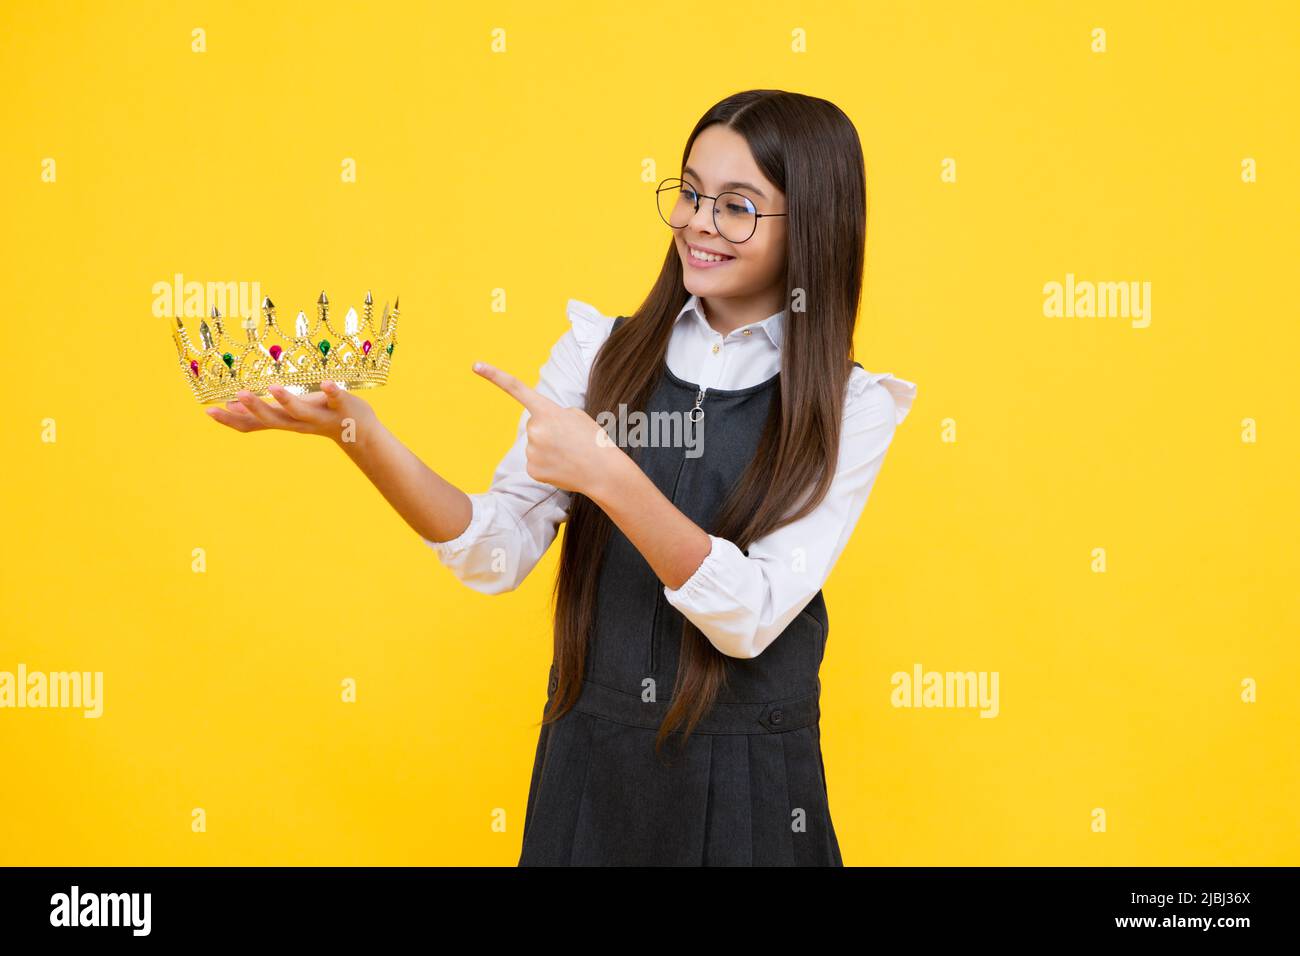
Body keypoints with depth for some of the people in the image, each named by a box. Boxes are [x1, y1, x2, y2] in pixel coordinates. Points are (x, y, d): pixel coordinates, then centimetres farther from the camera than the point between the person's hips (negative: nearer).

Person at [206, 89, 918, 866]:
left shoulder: (849, 408, -8)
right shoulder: (600, 350, -1)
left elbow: (753, 617, -17)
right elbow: (500, 554, -6)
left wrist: (608, 476, -28)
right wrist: (363, 436, -20)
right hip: (586, 768, 2)